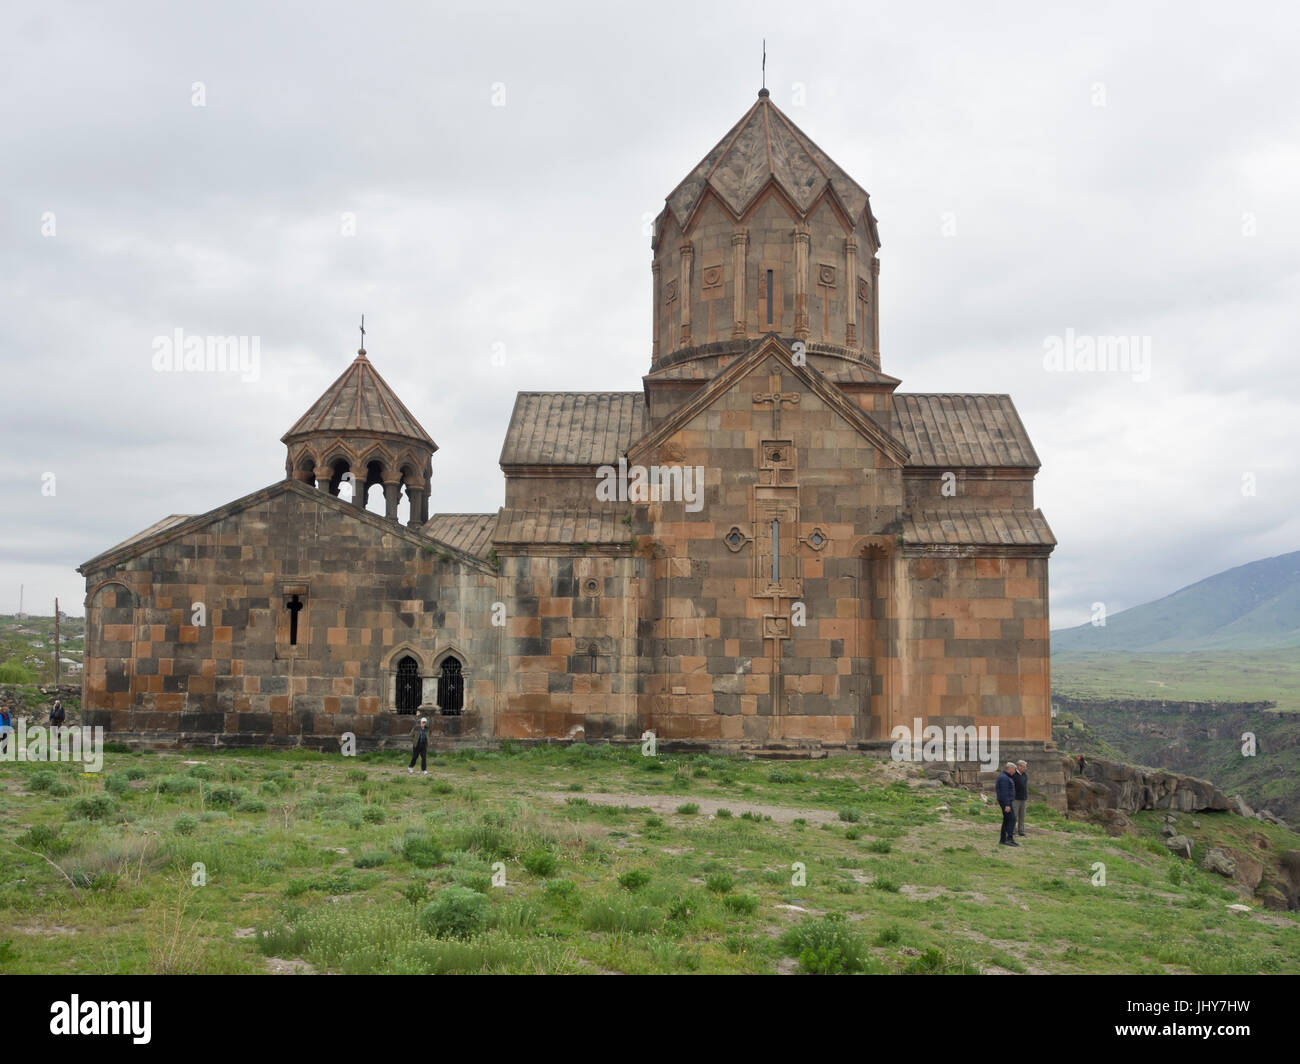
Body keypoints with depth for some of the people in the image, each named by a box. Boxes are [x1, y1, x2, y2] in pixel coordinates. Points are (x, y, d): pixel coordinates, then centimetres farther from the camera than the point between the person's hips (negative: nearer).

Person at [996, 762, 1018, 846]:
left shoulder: (1004, 776, 16)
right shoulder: (1004, 778, -18)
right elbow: (1005, 792, -23)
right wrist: (1007, 805, -25)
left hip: (1005, 801, 11)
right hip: (1006, 801, -11)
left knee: (1007, 820, 11)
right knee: (1012, 819, -11)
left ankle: (1002, 840, 12)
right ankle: (1010, 839, -15)